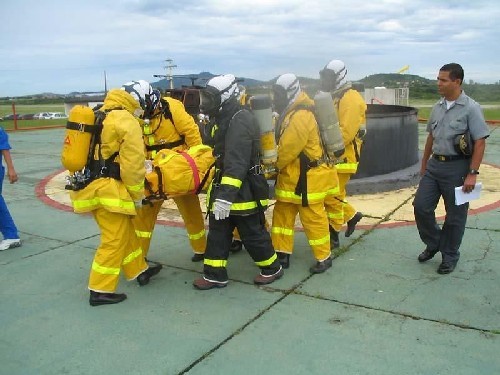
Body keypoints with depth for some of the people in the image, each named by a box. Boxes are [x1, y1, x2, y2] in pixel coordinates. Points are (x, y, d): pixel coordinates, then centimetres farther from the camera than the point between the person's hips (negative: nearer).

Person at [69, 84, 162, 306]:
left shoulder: (96, 116, 18)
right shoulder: (126, 122, -10)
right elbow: (133, 164, -15)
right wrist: (137, 194, -5)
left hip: (89, 187, 9)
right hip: (107, 189, -9)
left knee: (126, 232, 20)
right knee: (114, 240, 0)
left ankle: (139, 271, 33)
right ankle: (100, 291, 7)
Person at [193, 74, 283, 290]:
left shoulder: (240, 121, -22)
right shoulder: (224, 119, 12)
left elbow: (237, 163, -31)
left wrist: (226, 196, -35)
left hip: (243, 190, -10)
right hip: (224, 186, 10)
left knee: (252, 233, 4)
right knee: (217, 232, 11)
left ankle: (272, 268, 24)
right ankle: (215, 275, 20)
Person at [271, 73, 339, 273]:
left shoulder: (300, 116, -23)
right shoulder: (291, 112, 12)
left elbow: (288, 149, -22)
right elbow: (283, 144, 13)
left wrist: (272, 166, -7)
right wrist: (277, 166, 1)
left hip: (308, 176, -10)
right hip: (292, 175, 10)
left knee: (312, 216, 1)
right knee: (282, 212, 13)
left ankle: (324, 257, 16)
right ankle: (282, 254, 22)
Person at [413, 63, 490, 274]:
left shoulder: (470, 108, -11)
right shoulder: (438, 107, 8)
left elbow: (480, 142, -13)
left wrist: (472, 174, -18)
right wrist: (424, 164, 20)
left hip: (457, 167, -6)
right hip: (435, 164, 6)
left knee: (455, 215, 6)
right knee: (421, 206, 5)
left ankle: (449, 256, 22)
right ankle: (433, 243, 27)